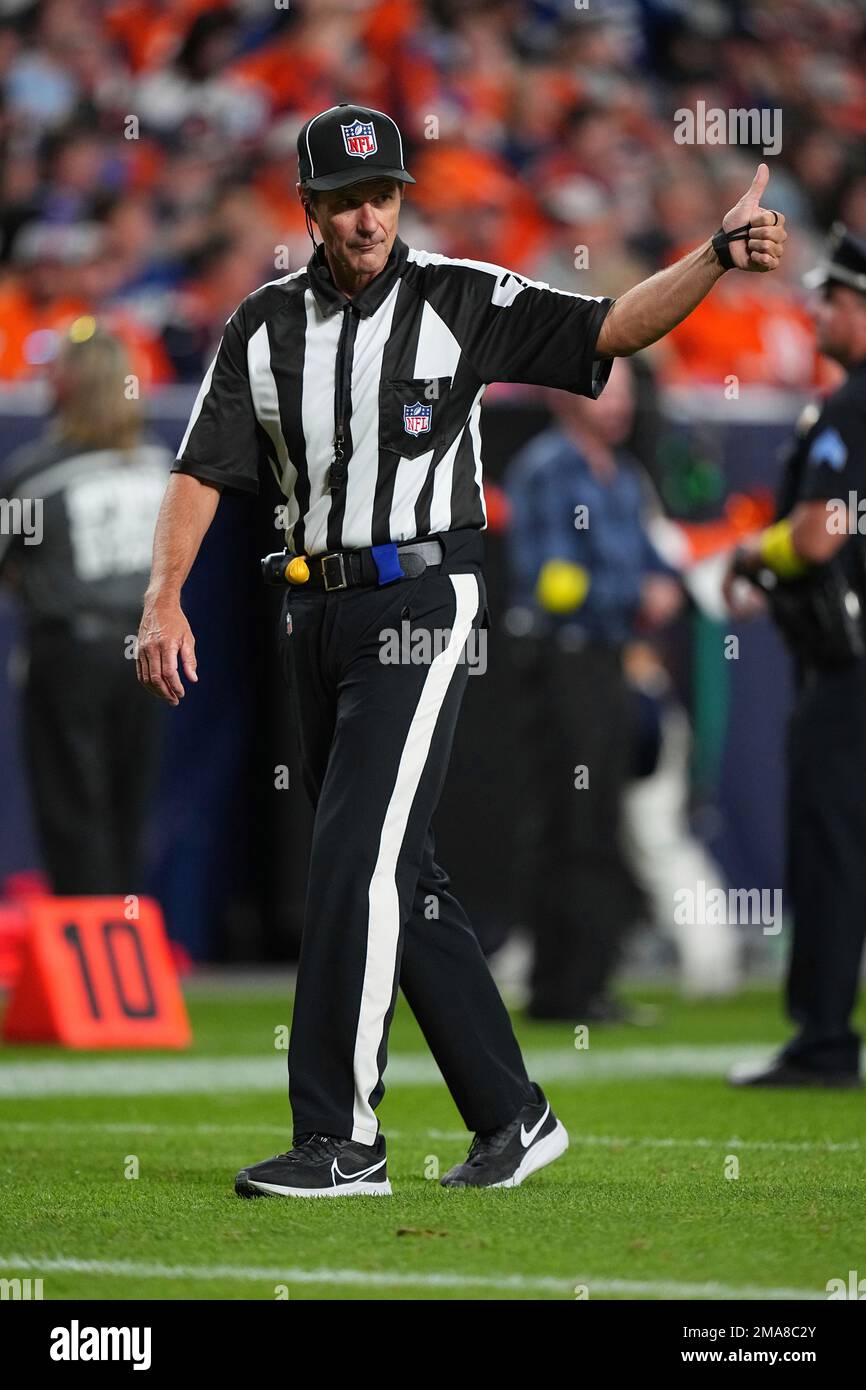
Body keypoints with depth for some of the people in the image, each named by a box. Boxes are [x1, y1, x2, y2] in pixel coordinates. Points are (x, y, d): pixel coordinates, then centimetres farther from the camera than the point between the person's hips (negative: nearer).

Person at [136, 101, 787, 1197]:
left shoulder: (460, 302, -3)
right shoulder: (264, 325, 8)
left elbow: (611, 328, -10)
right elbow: (203, 470, 5)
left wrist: (719, 254, -24)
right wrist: (164, 598, -8)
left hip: (421, 602, -5)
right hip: (313, 610, 5)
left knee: (362, 860, -14)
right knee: (400, 877, 8)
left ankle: (342, 1139, -12)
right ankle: (511, 1115, 18)